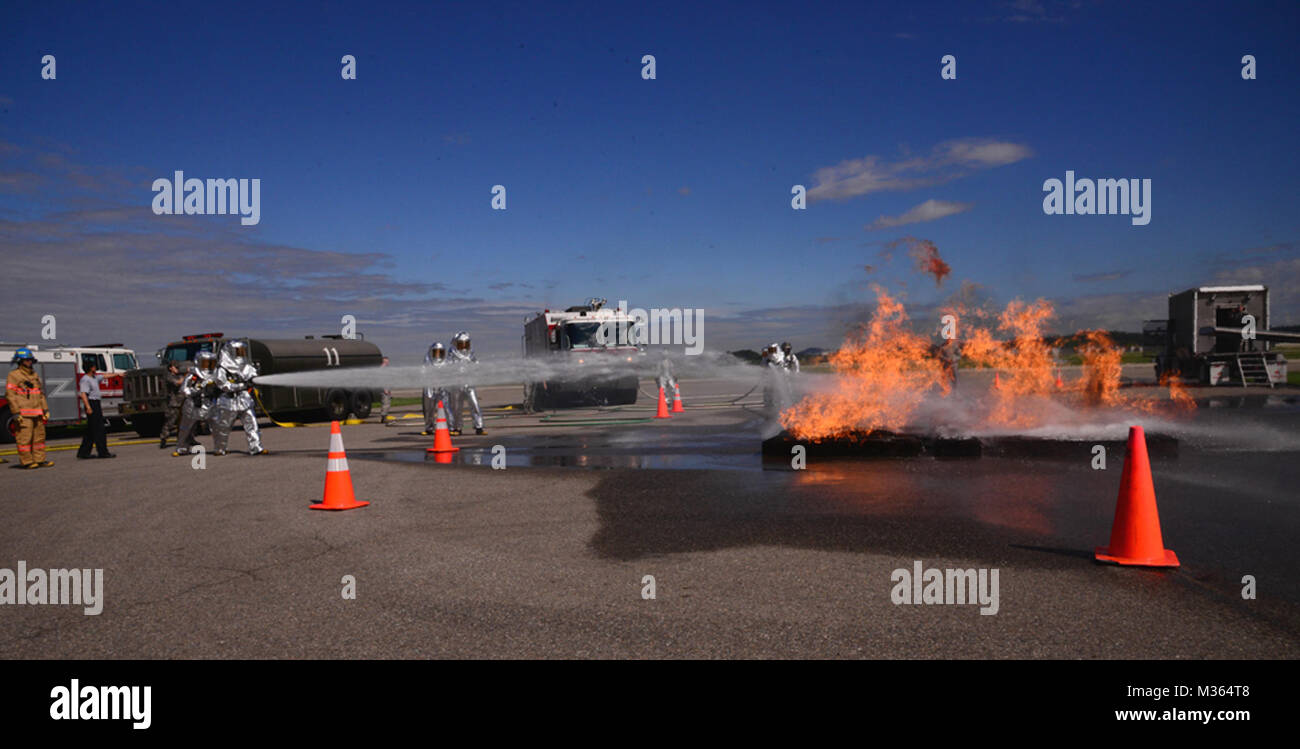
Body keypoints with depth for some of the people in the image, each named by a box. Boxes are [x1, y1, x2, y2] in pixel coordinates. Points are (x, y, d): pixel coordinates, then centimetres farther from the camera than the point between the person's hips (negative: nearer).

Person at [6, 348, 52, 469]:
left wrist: (45, 410, 14)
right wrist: (16, 412, -15)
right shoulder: (14, 375, -4)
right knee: (24, 437, -6)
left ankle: (39, 460, 12)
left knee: (39, 436, 7)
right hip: (24, 415, -7)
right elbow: (10, 395, -9)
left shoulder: (35, 376, 17)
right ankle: (27, 462, -3)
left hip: (37, 413, 7)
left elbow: (41, 394, 20)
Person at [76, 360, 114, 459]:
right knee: (99, 430, -9)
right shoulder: (85, 379, -14)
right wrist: (88, 407, -30)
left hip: (96, 404, 10)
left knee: (91, 431, 11)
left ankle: (83, 452, 14)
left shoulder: (94, 378, 15)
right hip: (91, 404, -10)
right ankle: (102, 452, -8)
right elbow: (83, 394, -23)